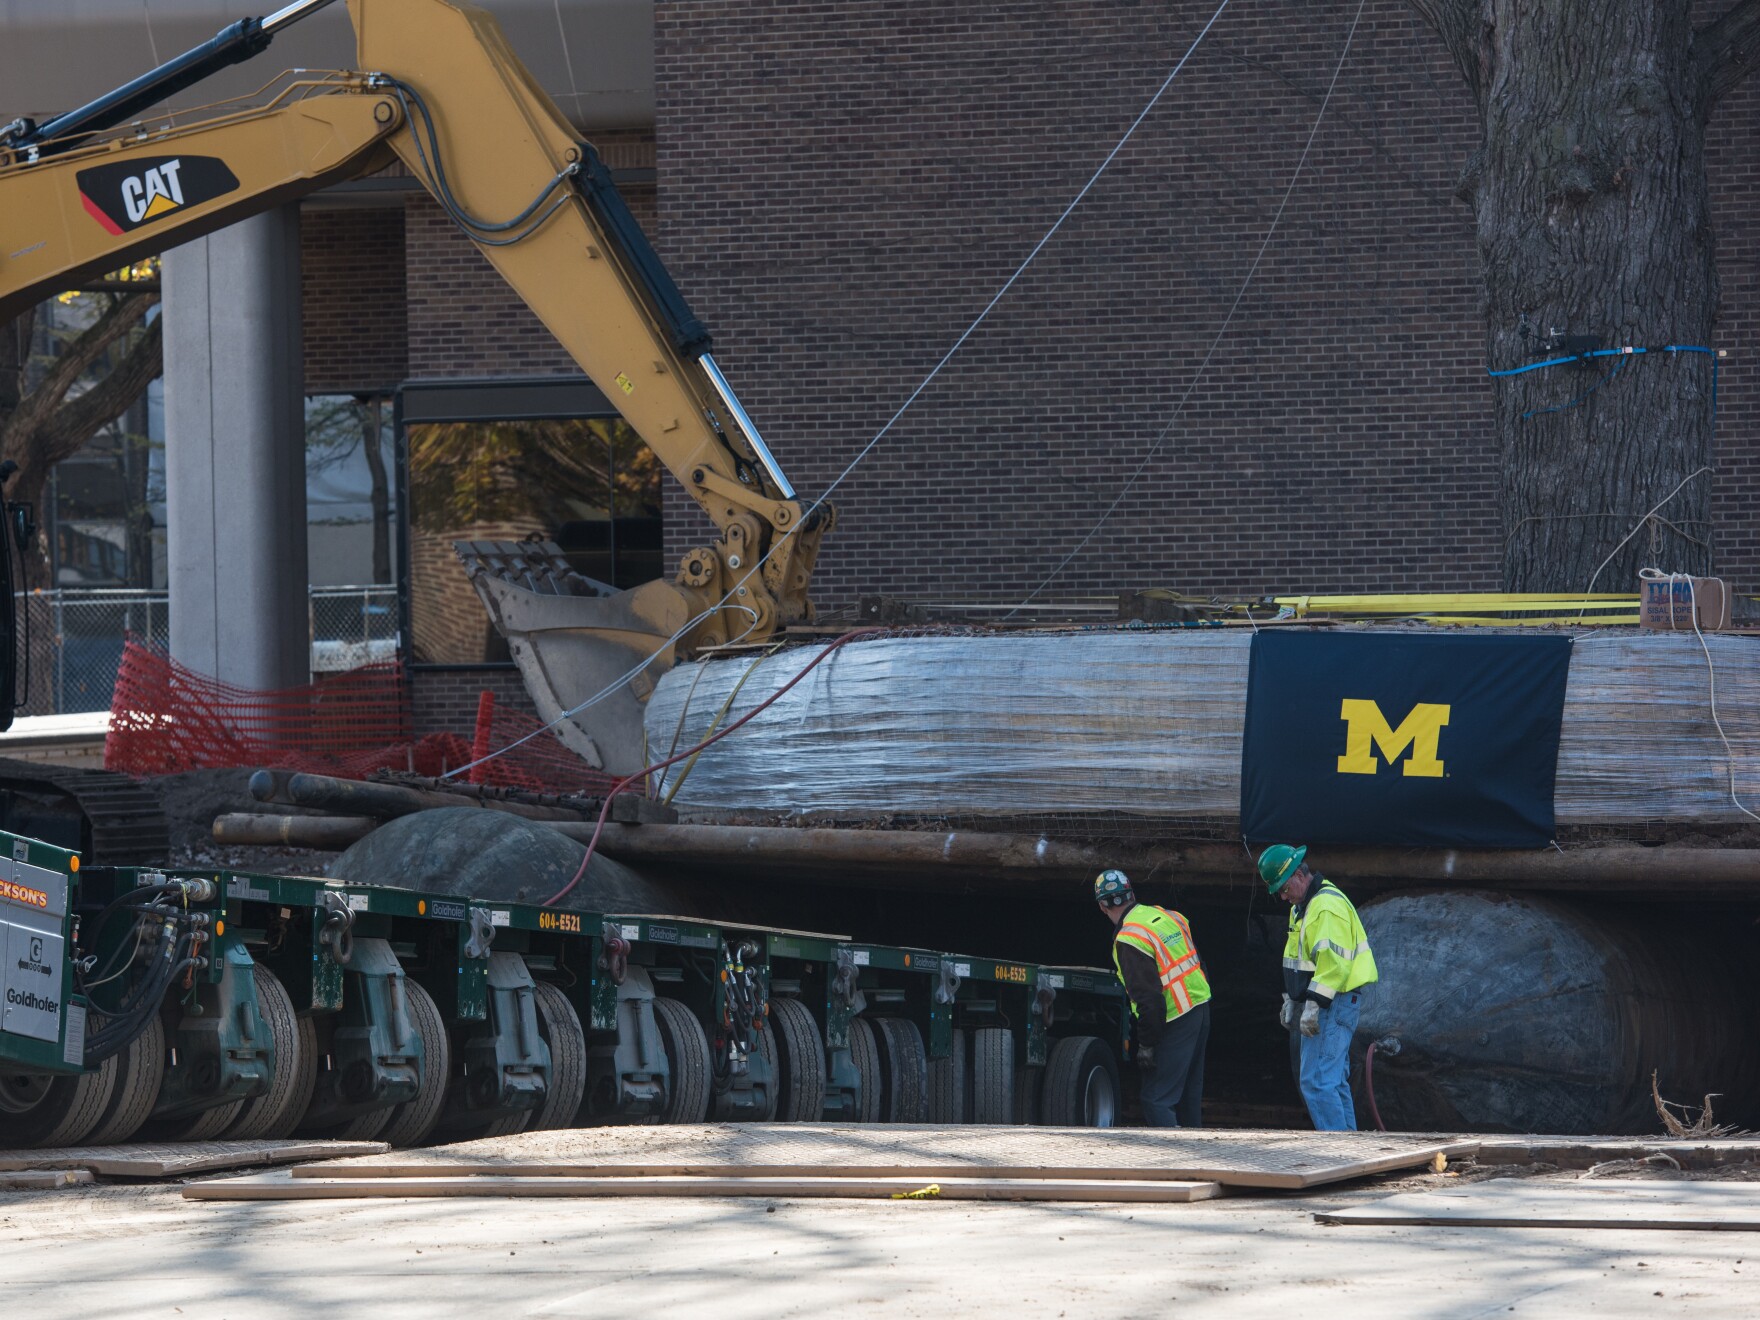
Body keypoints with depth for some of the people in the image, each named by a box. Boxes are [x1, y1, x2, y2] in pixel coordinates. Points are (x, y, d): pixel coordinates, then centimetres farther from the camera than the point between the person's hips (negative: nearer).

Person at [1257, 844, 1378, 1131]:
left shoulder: (1328, 905, -18)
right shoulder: (1302, 906, 18)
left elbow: (1333, 962, -25)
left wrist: (1314, 1006, -26)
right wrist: (1291, 1001, 25)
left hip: (1335, 1005, -11)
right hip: (1328, 1007, 11)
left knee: (1316, 1081, -14)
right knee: (1334, 1080, 14)